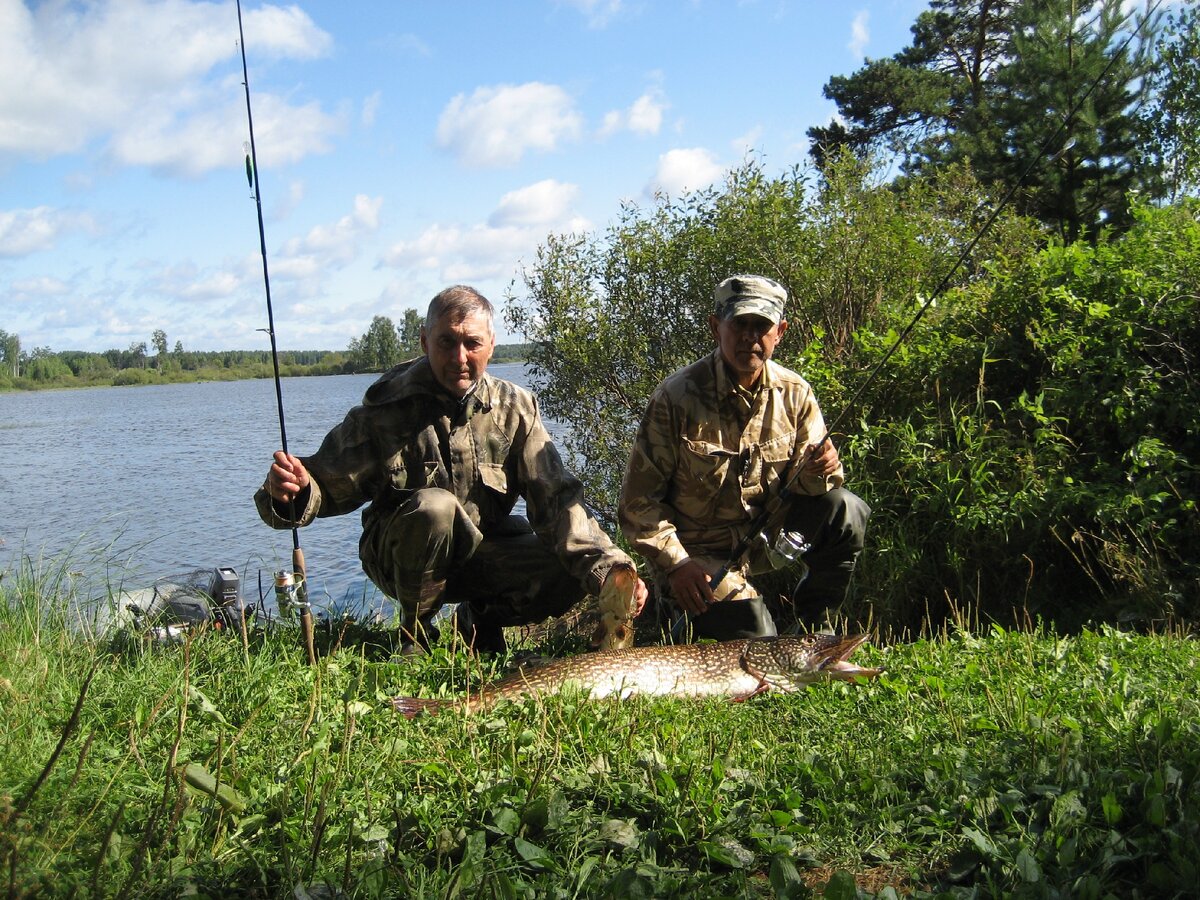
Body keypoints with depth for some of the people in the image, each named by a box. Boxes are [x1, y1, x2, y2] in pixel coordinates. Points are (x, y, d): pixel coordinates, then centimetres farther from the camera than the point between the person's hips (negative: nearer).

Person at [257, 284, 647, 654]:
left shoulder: (515, 408, -8)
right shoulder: (386, 407, -14)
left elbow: (556, 497, -14)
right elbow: (329, 485, -13)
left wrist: (607, 567, -27)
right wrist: (291, 491, -37)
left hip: (484, 553, 3)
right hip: (402, 558, -2)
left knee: (572, 574, -19)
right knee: (433, 506, -35)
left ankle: (482, 617, 10)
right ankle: (415, 630, -9)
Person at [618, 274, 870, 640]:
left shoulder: (794, 393, -4)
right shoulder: (675, 397, -16)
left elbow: (800, 482, 0)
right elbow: (638, 500, -13)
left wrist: (818, 472, -24)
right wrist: (675, 563, -23)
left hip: (766, 537, 4)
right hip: (698, 552, -4)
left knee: (844, 511, -20)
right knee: (756, 639, -23)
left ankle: (812, 631, 0)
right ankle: (694, 621, 12)